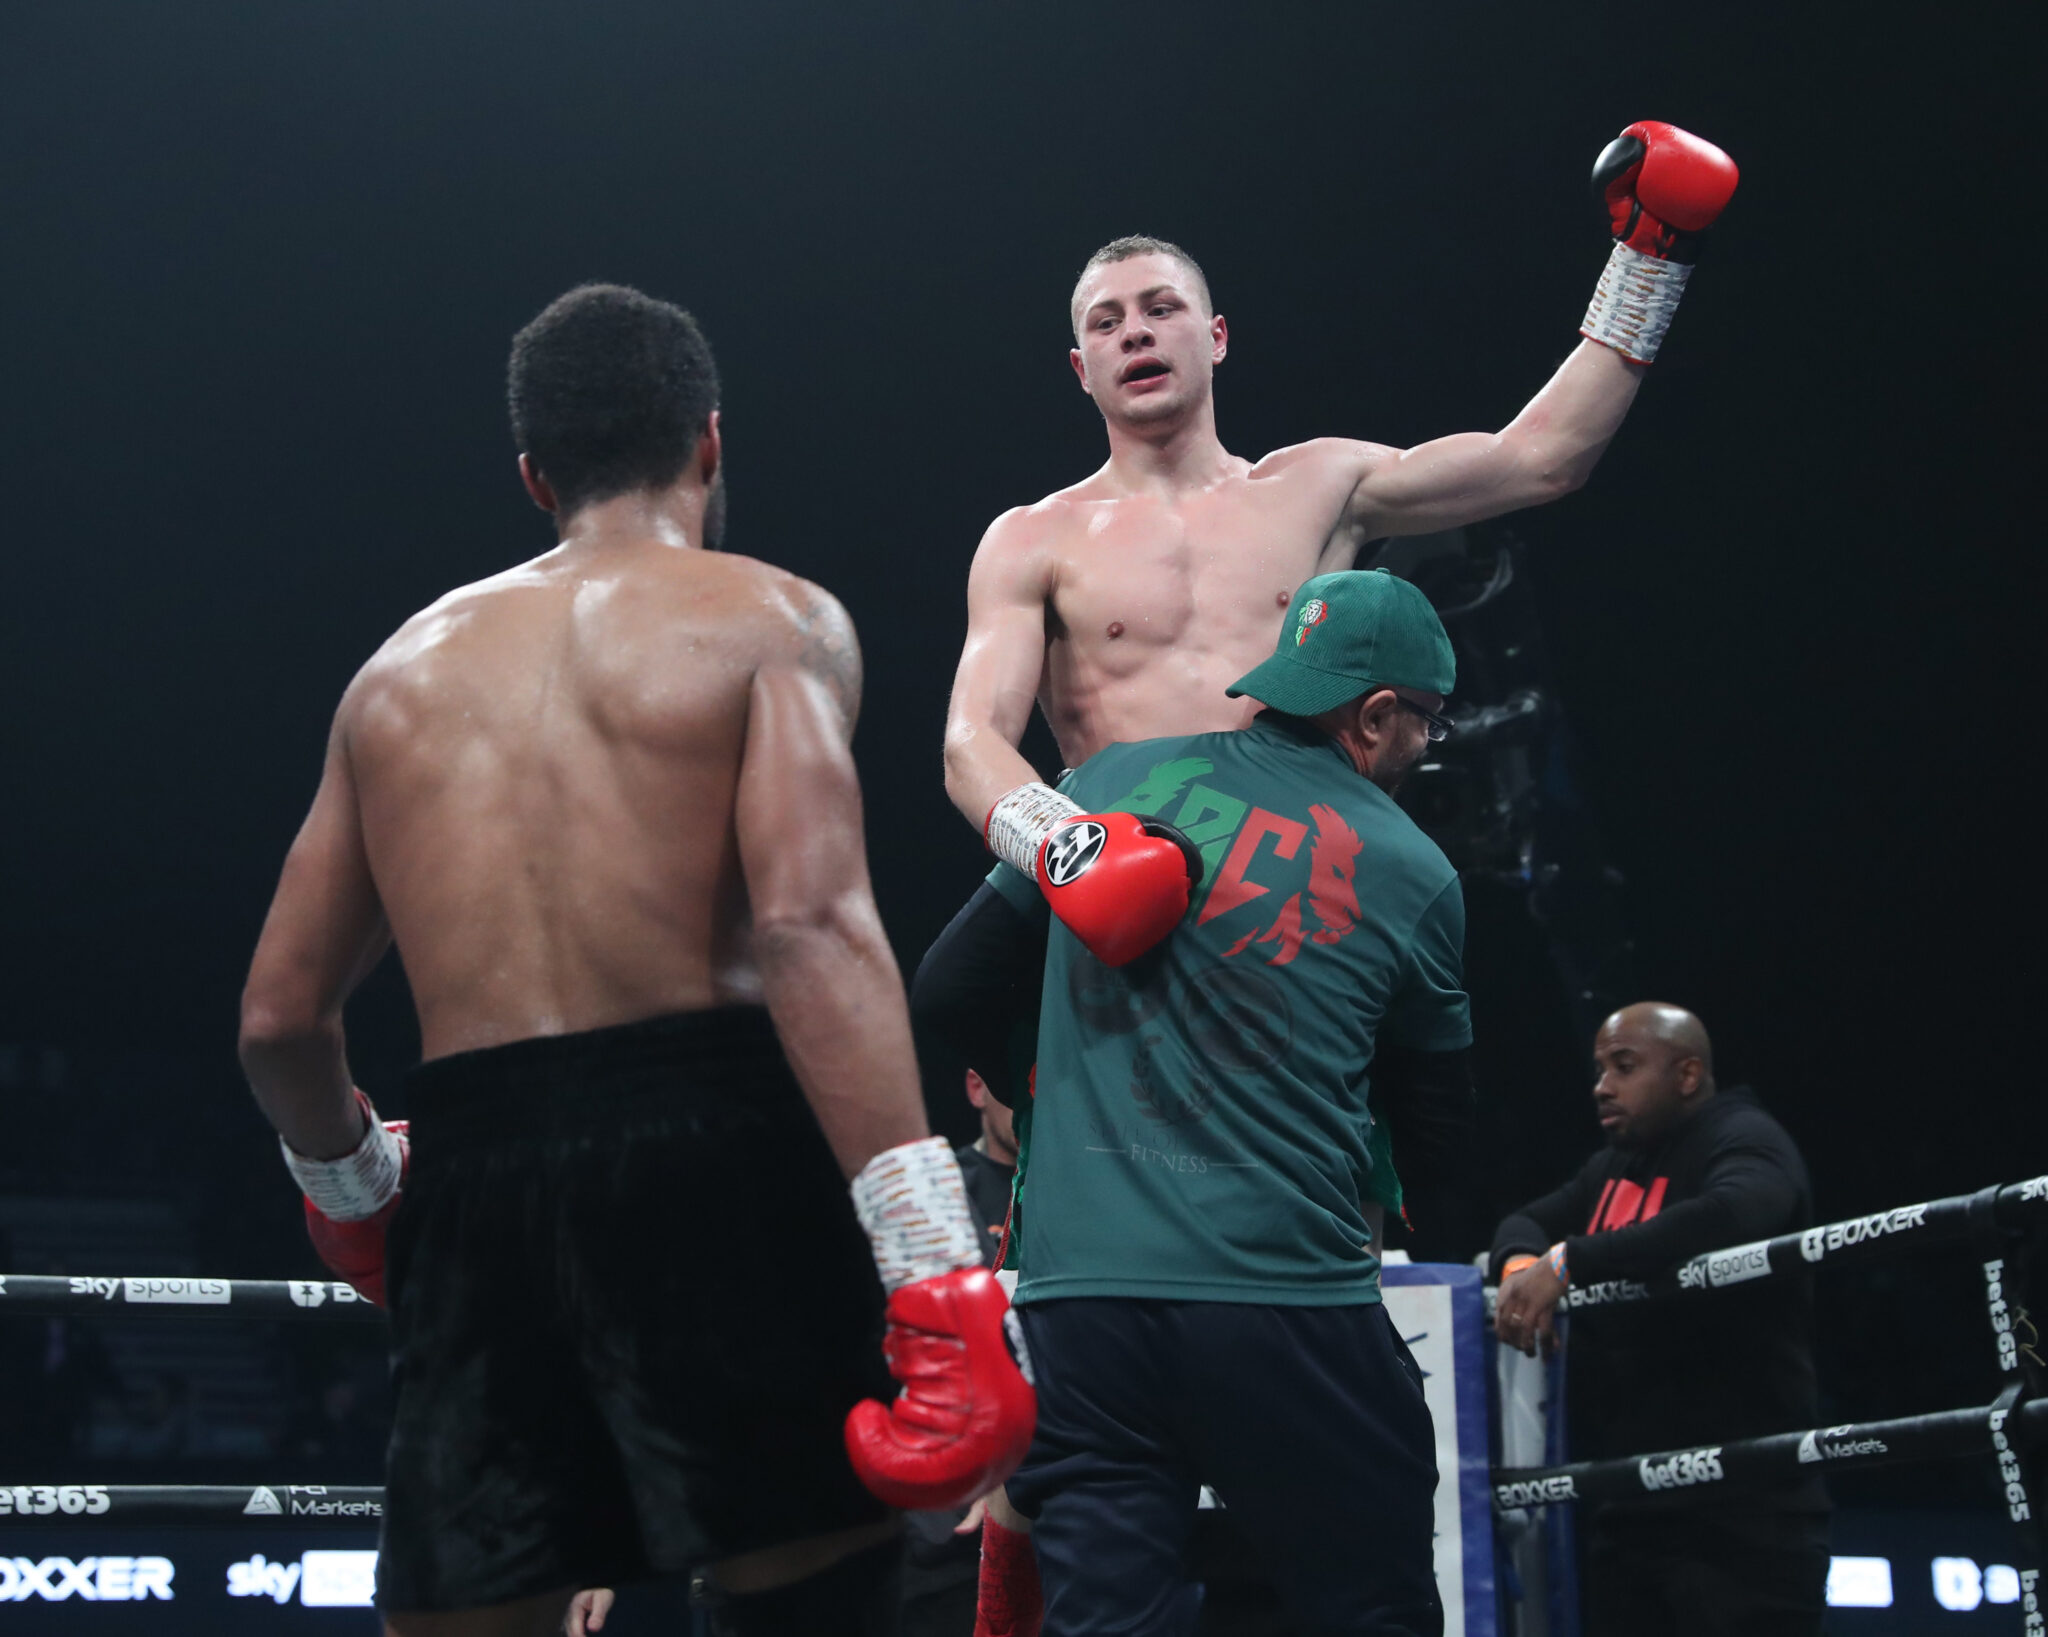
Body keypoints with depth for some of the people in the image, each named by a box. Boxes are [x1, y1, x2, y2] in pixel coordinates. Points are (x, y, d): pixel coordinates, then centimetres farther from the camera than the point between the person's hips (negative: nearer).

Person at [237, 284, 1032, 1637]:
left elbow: (282, 1016, 20)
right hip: (706, 1144, -4)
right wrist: (941, 1275, -20)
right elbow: (814, 924, -13)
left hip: (475, 1171, 5)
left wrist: (352, 1186, 40)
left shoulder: (406, 666, 20)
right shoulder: (767, 619, 5)